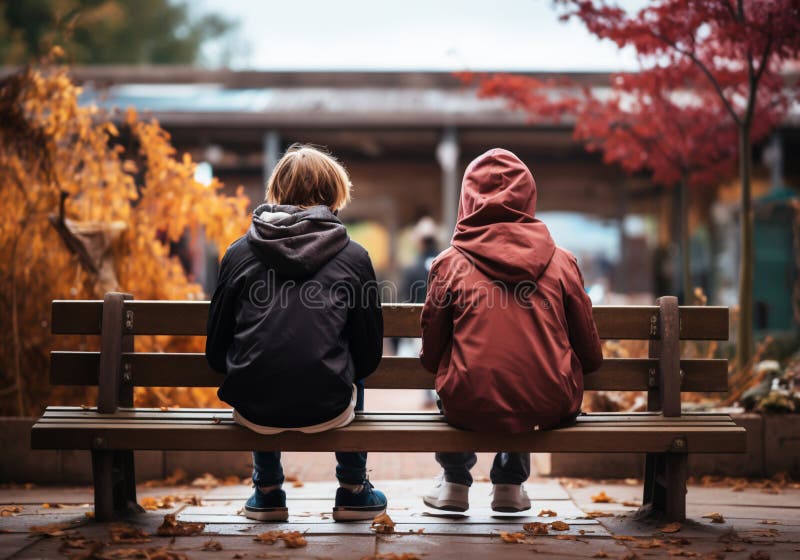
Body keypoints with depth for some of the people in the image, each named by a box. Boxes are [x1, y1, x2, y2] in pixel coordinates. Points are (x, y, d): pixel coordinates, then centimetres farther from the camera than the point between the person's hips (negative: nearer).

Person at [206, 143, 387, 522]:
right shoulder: (353, 256, 1)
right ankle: (353, 489, 39)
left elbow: (216, 352, 8)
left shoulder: (240, 252, 4)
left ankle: (267, 491, 40)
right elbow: (369, 356, 5)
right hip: (326, 409, -1)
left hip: (252, 409, 1)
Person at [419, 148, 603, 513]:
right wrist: (573, 377, 32)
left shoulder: (450, 263, -2)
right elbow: (590, 354, 9)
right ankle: (510, 483, 37)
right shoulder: (560, 262, 1)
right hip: (548, 409, 1)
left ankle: (455, 482, 40)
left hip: (469, 408, -1)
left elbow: (431, 355, 6)